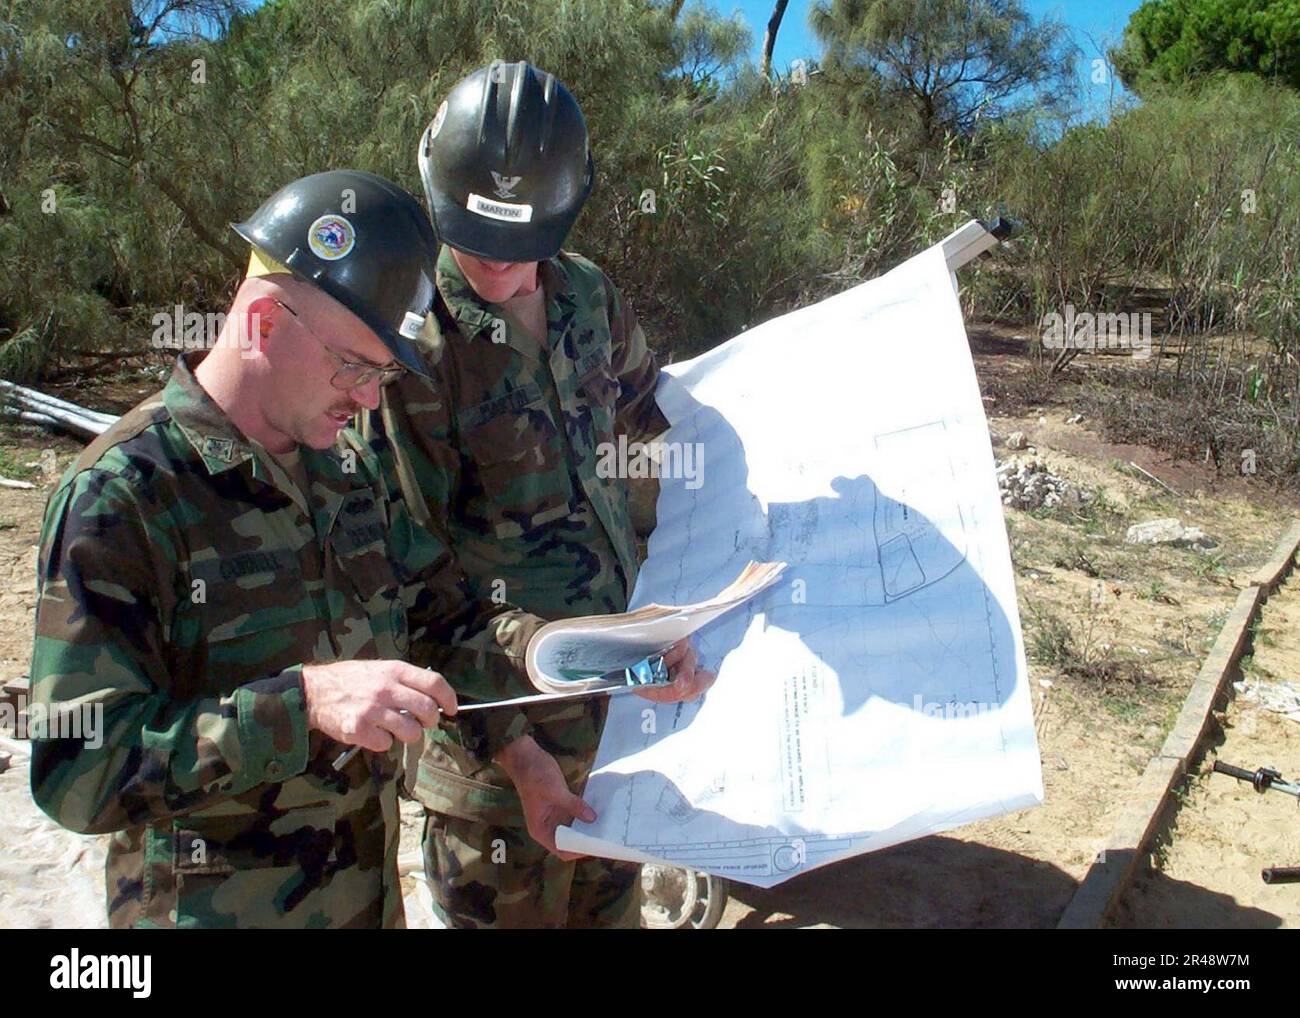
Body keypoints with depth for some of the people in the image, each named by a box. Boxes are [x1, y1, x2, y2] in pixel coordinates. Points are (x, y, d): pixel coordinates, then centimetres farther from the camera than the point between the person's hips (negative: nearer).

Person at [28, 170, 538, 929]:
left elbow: (442, 617, 4)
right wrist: (303, 703, -34)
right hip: (213, 907, -6)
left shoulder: (352, 468, 1)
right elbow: (75, 770, -24)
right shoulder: (120, 495, -21)